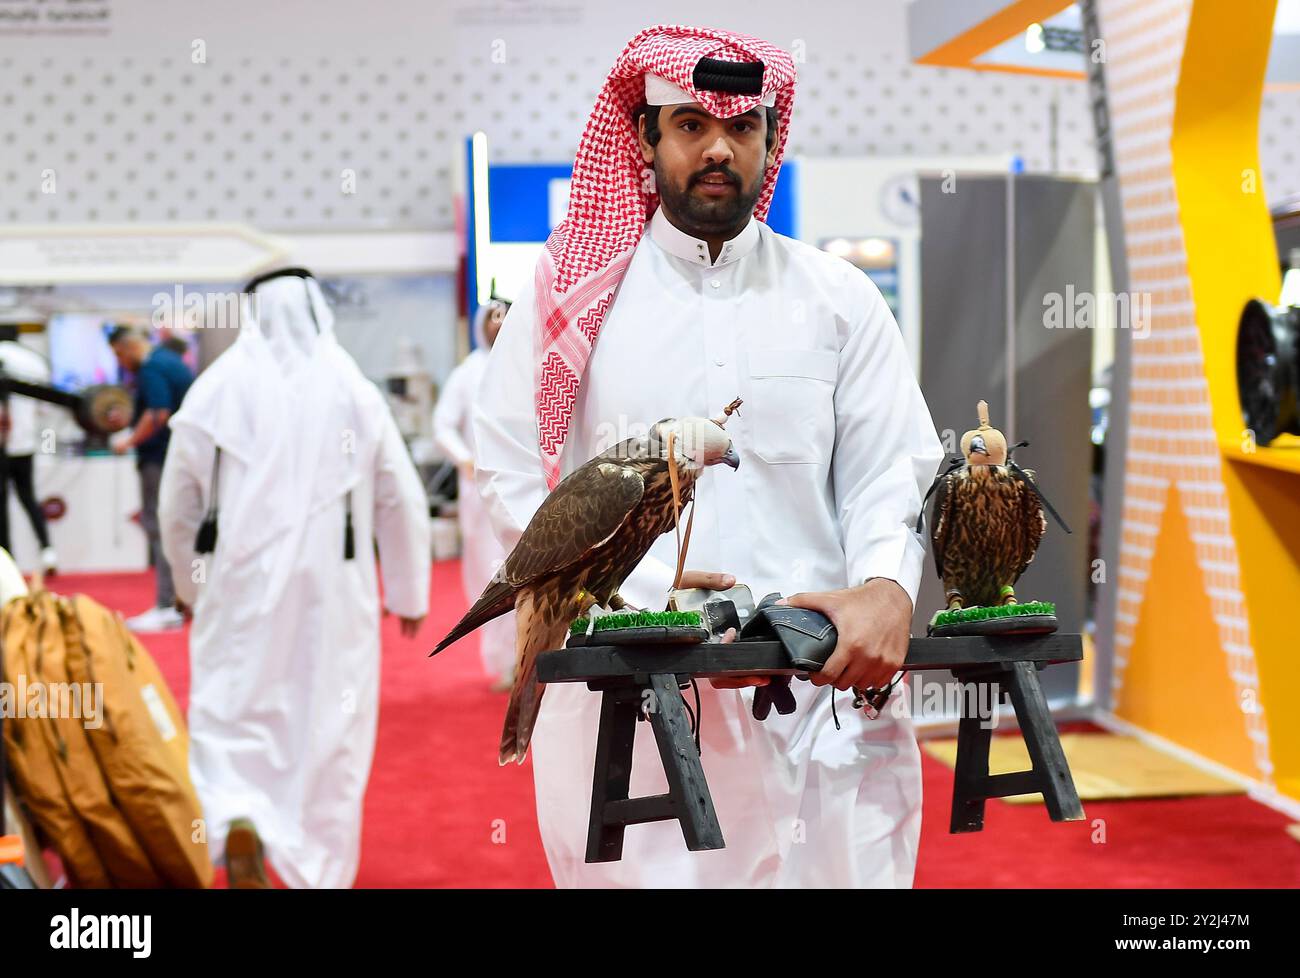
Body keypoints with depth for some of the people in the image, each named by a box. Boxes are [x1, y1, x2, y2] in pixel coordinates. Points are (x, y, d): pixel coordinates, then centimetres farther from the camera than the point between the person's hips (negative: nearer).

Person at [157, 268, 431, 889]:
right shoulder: (355, 392, -3)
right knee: (330, 729, 12)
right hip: (334, 596, 1)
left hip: (241, 591, 0)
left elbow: (176, 505, 5)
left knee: (230, 718, 9)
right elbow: (403, 502, 2)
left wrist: (191, 583, 23)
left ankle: (236, 821, -18)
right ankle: (320, 871, 20)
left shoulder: (215, 389, -3)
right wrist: (409, 594, 15)